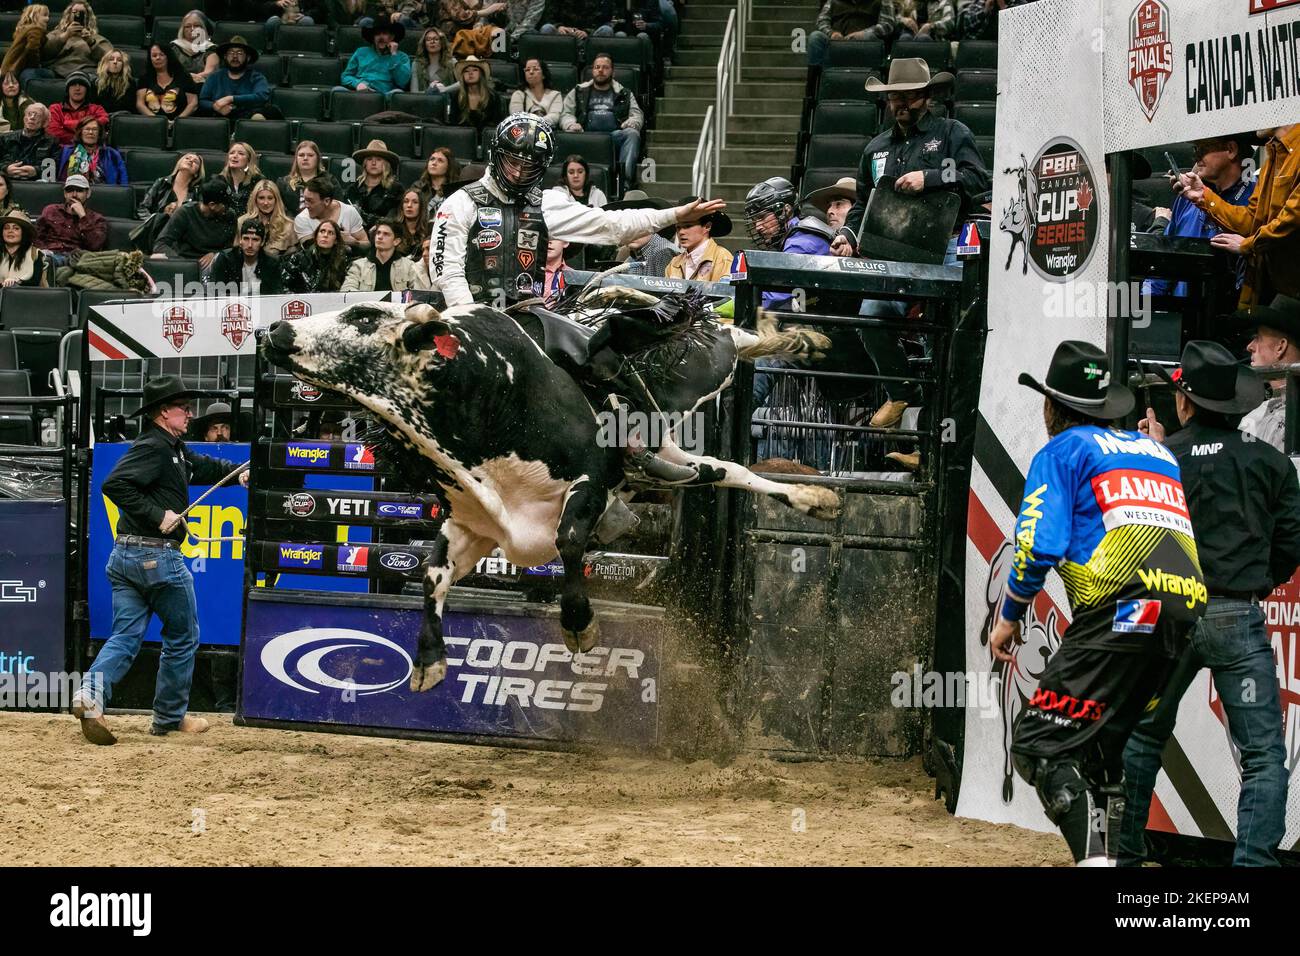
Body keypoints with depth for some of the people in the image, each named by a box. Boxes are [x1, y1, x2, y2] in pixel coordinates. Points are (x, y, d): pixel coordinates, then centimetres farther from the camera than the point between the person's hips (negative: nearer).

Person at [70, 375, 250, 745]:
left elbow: (200, 466, 32)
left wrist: (236, 472, 15)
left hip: (124, 556, 9)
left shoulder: (173, 448, 16)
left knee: (125, 637, 4)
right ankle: (169, 717, 14)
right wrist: (157, 515, -24)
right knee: (182, 637, 7)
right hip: (158, 556, -9)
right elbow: (115, 484, -25)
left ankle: (93, 691, -20)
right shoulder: (153, 447, -14)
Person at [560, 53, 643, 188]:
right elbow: (566, 114, 18)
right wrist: (571, 124, -7)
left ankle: (626, 180, -43)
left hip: (616, 134, 0)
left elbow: (637, 115, 17)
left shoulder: (624, 94, 27)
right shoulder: (579, 92, 27)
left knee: (632, 134, -32)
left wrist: (631, 123, -8)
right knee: (571, 136, -34)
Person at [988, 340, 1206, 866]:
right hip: (1188, 611, 7)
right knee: (1101, 746, 20)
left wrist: (1009, 617, 7)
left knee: (1040, 745, -9)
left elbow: (1040, 545, -3)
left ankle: (1094, 858, -25)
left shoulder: (1063, 451, 8)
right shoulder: (1155, 449, 29)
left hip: (1120, 612, -7)